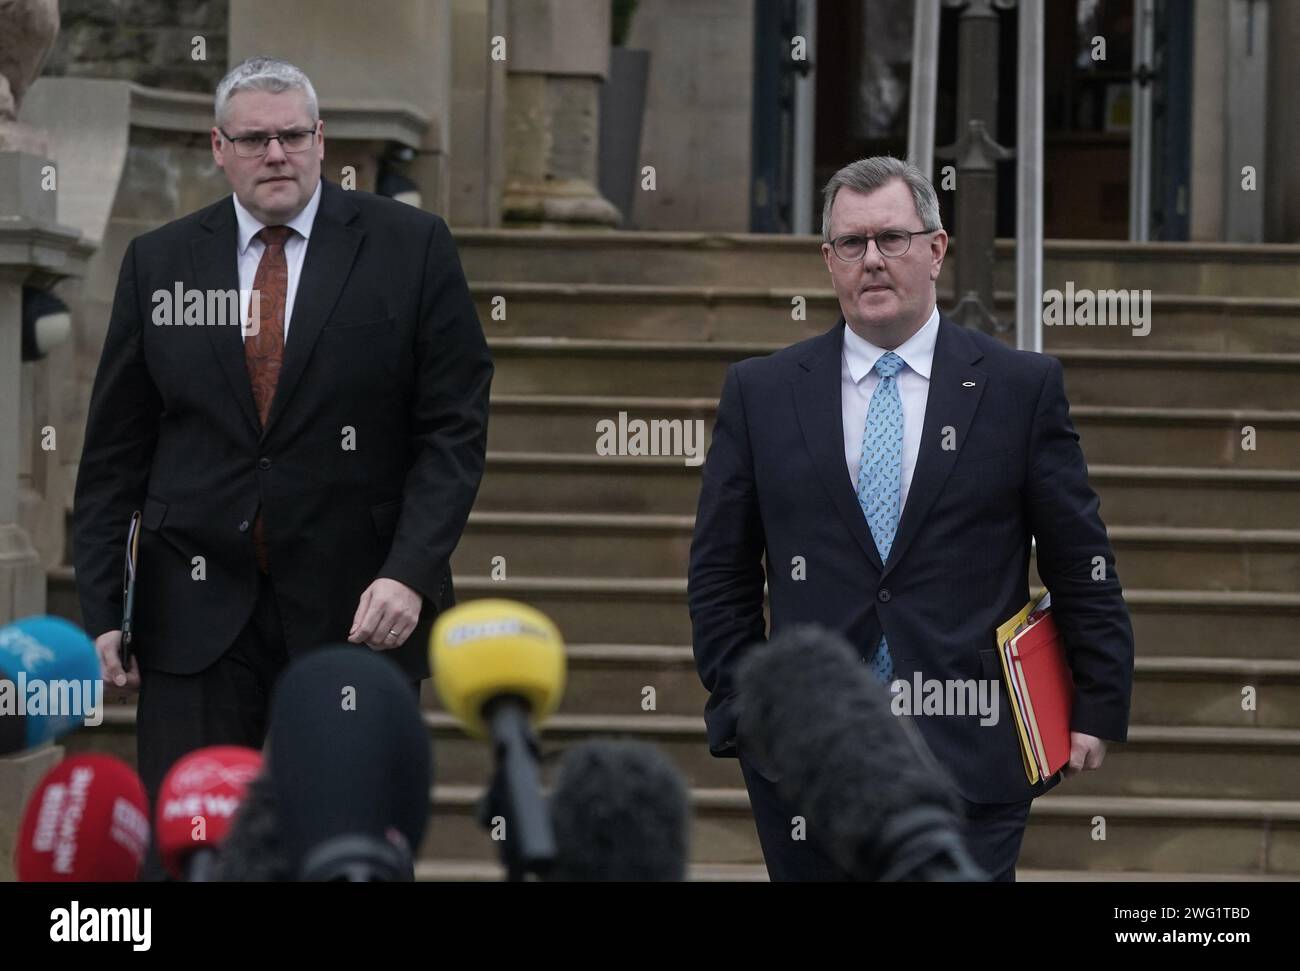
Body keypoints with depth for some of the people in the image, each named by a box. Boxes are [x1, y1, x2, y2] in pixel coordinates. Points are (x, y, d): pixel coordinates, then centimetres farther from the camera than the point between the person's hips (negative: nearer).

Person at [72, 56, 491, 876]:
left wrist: (410, 573, -14)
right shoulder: (158, 262, 6)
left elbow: (455, 428, -2)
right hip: (200, 608, 1)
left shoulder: (410, 247, 0)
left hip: (360, 610, -1)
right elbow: (115, 453, 9)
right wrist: (101, 609, 4)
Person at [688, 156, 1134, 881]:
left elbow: (1082, 568, 6)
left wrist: (1098, 709, 3)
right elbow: (720, 574, 11)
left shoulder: (1022, 387, 3)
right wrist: (742, 710, 3)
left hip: (968, 759, -2)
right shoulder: (760, 393, 8)